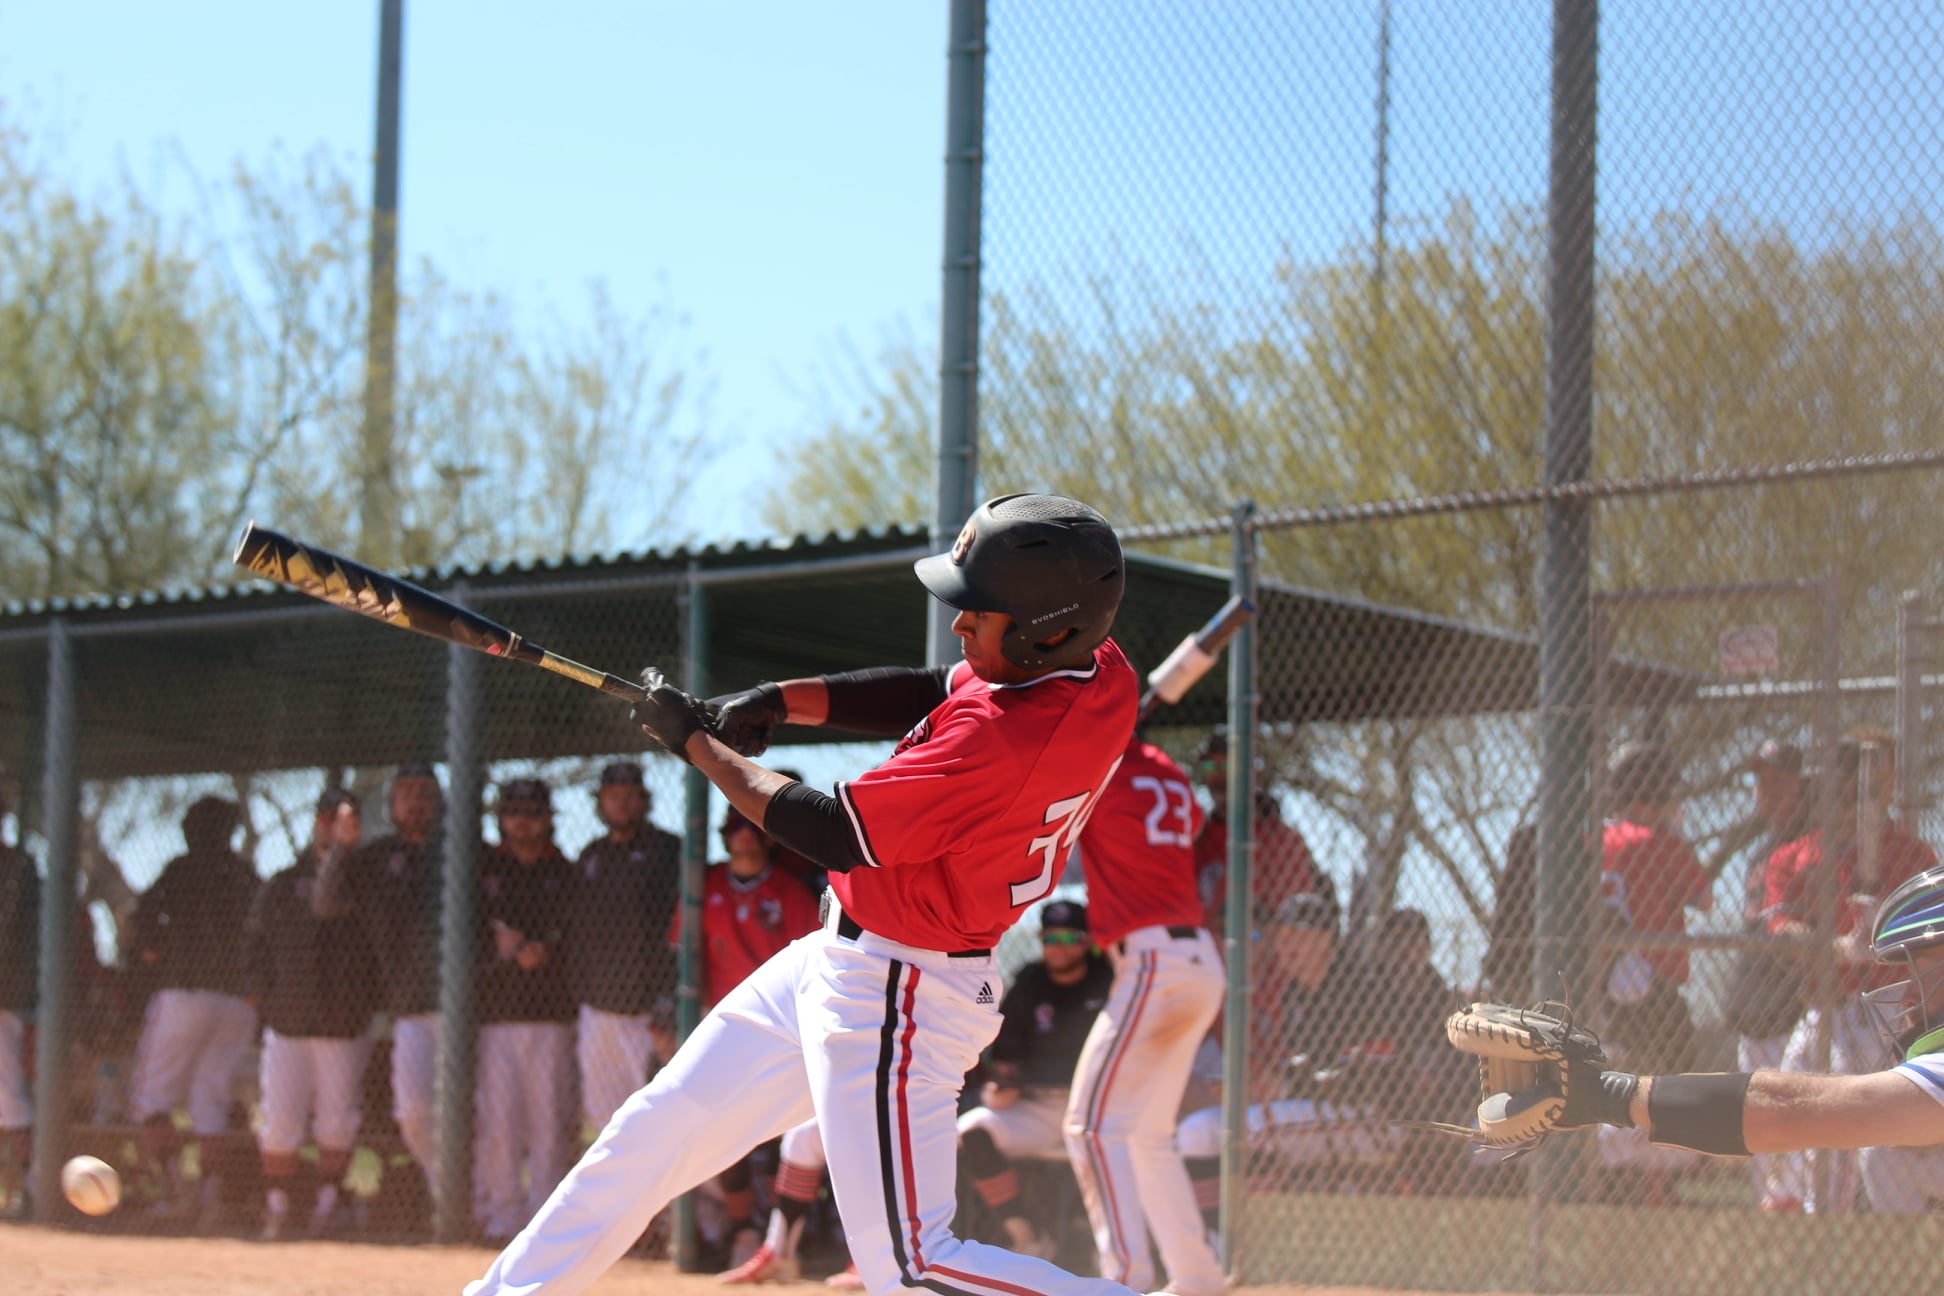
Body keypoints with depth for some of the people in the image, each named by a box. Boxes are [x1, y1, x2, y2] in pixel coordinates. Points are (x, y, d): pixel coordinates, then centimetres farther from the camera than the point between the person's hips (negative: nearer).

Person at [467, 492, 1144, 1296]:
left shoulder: (1006, 739, -32)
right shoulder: (1099, 669, -4)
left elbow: (837, 836, -24)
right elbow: (925, 695, 13)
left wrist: (697, 743, -10)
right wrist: (784, 700, -1)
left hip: (890, 996, -10)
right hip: (838, 960, 10)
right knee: (655, 1130, 17)